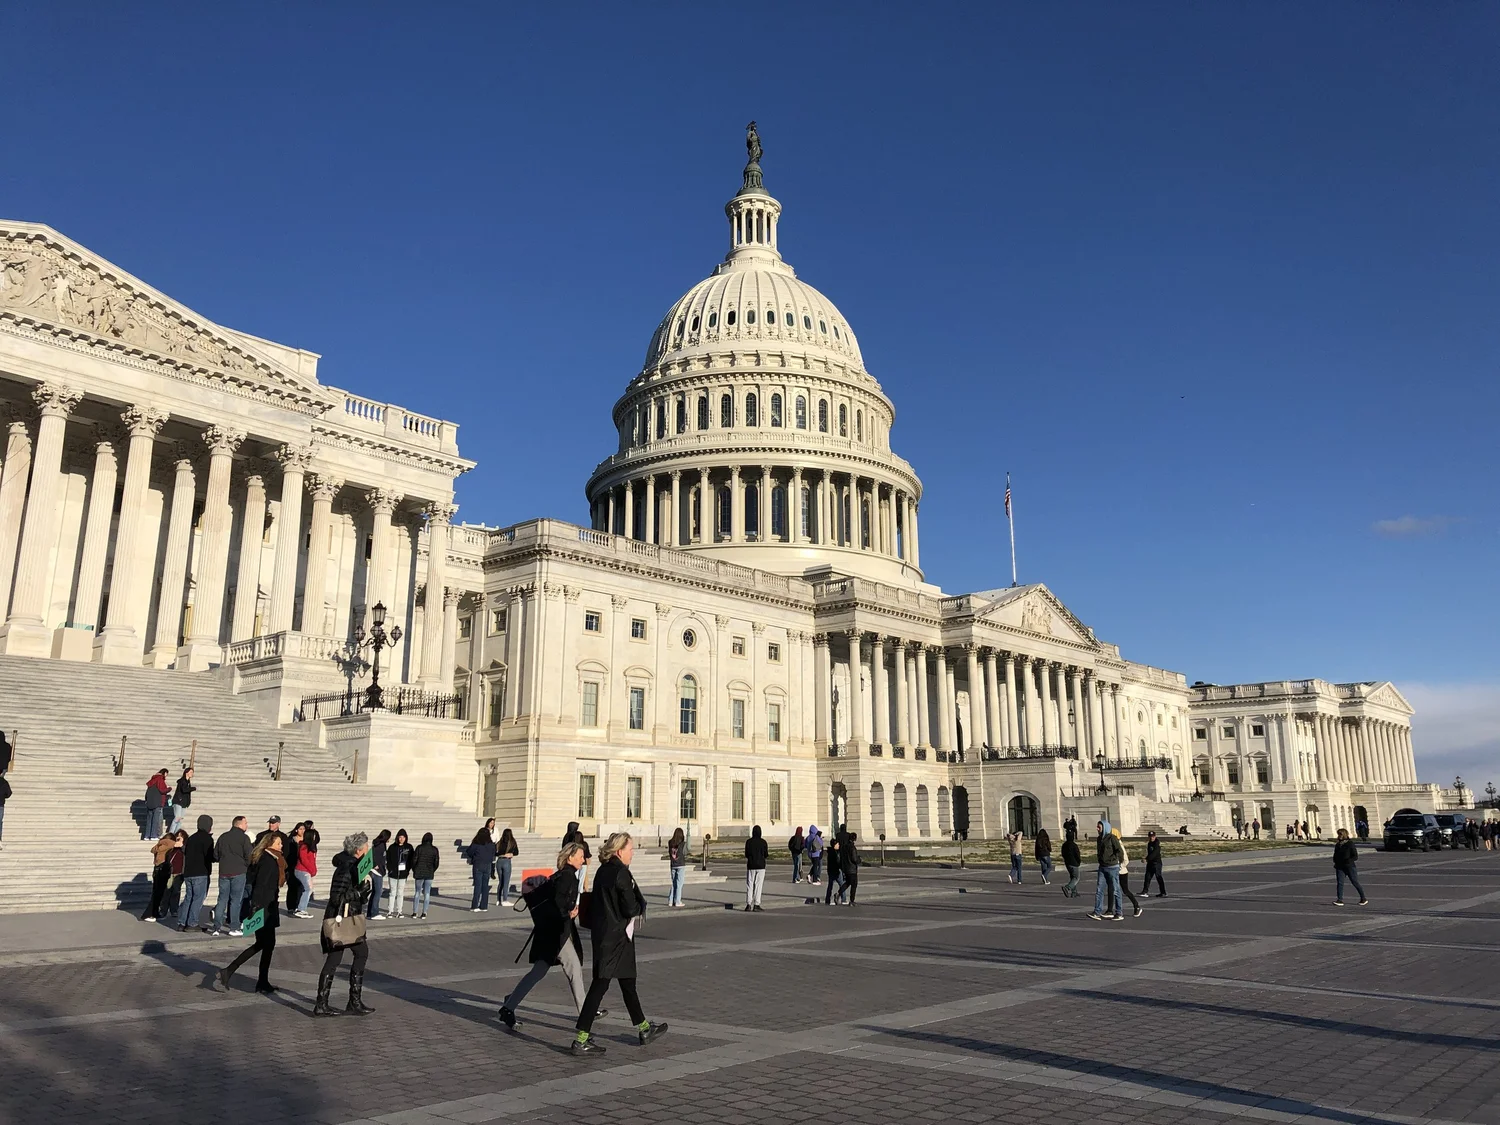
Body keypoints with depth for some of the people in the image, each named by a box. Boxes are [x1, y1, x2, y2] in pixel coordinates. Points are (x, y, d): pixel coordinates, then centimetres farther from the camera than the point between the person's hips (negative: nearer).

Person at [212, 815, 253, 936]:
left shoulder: (223, 837, 9)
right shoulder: (244, 837, -7)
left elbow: (216, 854, 11)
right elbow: (249, 856, -10)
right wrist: (246, 865, 10)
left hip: (223, 872, 5)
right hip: (238, 872, -4)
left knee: (222, 899, 10)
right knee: (235, 900, 1)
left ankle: (217, 927, 6)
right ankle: (234, 928, 2)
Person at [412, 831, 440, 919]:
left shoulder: (419, 848, -7)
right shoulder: (434, 849, -2)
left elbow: (414, 860, -5)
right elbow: (436, 863, -1)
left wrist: (414, 871, 10)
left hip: (419, 873, 0)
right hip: (429, 874, 1)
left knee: (417, 892, 12)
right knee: (427, 893, 7)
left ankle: (415, 912, 11)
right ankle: (424, 913, 5)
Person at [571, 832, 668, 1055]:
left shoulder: (603, 871, 9)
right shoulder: (621, 873, -17)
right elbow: (631, 908, -19)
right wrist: (640, 907, 3)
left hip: (602, 934, 9)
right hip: (616, 936, -9)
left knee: (627, 981, 19)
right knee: (600, 984, -5)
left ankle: (643, 1028, 31)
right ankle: (581, 1039, -3)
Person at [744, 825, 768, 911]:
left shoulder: (748, 842, -4)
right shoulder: (763, 842, -5)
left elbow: (746, 855, -1)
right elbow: (766, 854, -1)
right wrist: (767, 852, 21)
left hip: (751, 866, 1)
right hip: (761, 866, 0)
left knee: (749, 885, 5)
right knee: (758, 885, 4)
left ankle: (748, 904, -2)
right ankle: (756, 904, 2)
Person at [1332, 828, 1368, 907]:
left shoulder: (1350, 844, -6)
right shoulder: (1337, 845, 11)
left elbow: (1355, 856, -8)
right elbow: (1335, 856, 21)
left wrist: (1348, 860, -24)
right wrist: (1336, 862, 2)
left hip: (1350, 867, -5)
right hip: (1340, 867, 5)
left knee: (1355, 883, 4)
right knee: (1339, 883, -6)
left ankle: (1363, 899, 20)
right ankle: (1339, 900, -9)